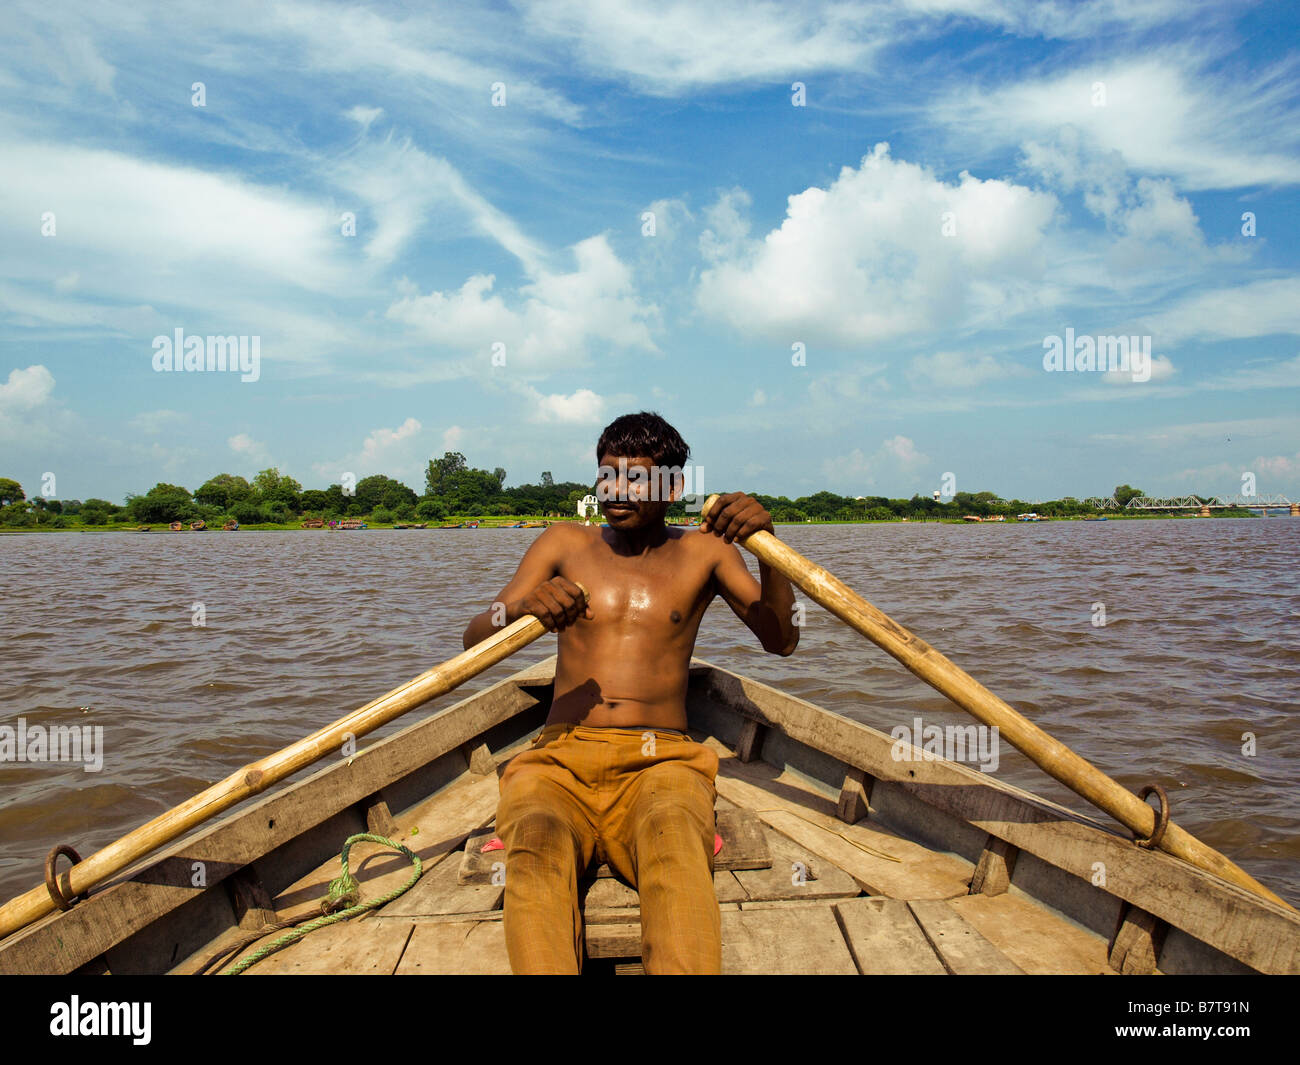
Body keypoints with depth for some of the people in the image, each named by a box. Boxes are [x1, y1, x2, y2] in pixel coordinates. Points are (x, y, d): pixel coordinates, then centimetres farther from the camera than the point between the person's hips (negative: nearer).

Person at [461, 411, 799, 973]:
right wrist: (522, 607, -15)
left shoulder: (703, 551, 16)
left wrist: (767, 540, -9)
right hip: (560, 759, 1)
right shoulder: (564, 544, 17)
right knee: (537, 845, -35)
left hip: (659, 761, -1)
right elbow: (473, 639, 9)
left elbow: (781, 639, 6)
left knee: (674, 838, -38)